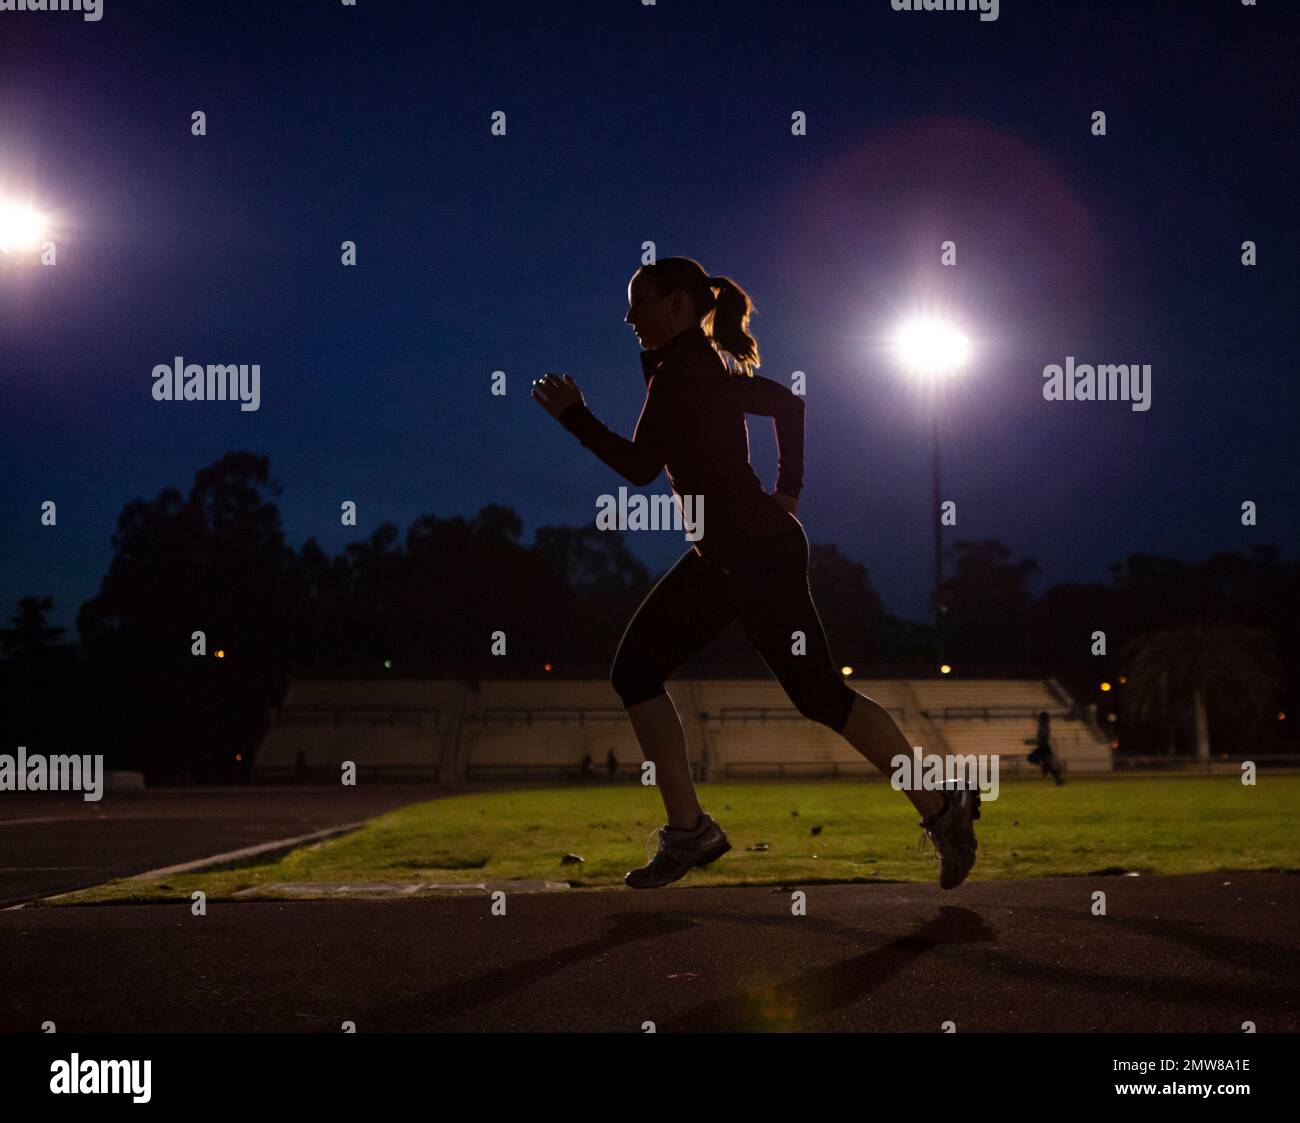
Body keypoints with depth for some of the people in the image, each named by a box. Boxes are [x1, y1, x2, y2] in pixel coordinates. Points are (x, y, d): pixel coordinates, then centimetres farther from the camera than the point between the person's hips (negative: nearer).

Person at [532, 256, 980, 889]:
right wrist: (787, 488, 20)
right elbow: (787, 403, 24)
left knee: (819, 694, -4)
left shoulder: (682, 372, -16)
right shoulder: (704, 368, 13)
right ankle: (688, 830, 6)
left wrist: (572, 414, -10)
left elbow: (639, 467, -19)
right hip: (720, 555, 10)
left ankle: (941, 807, 9)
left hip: (759, 553, -10)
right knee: (635, 670, 5)